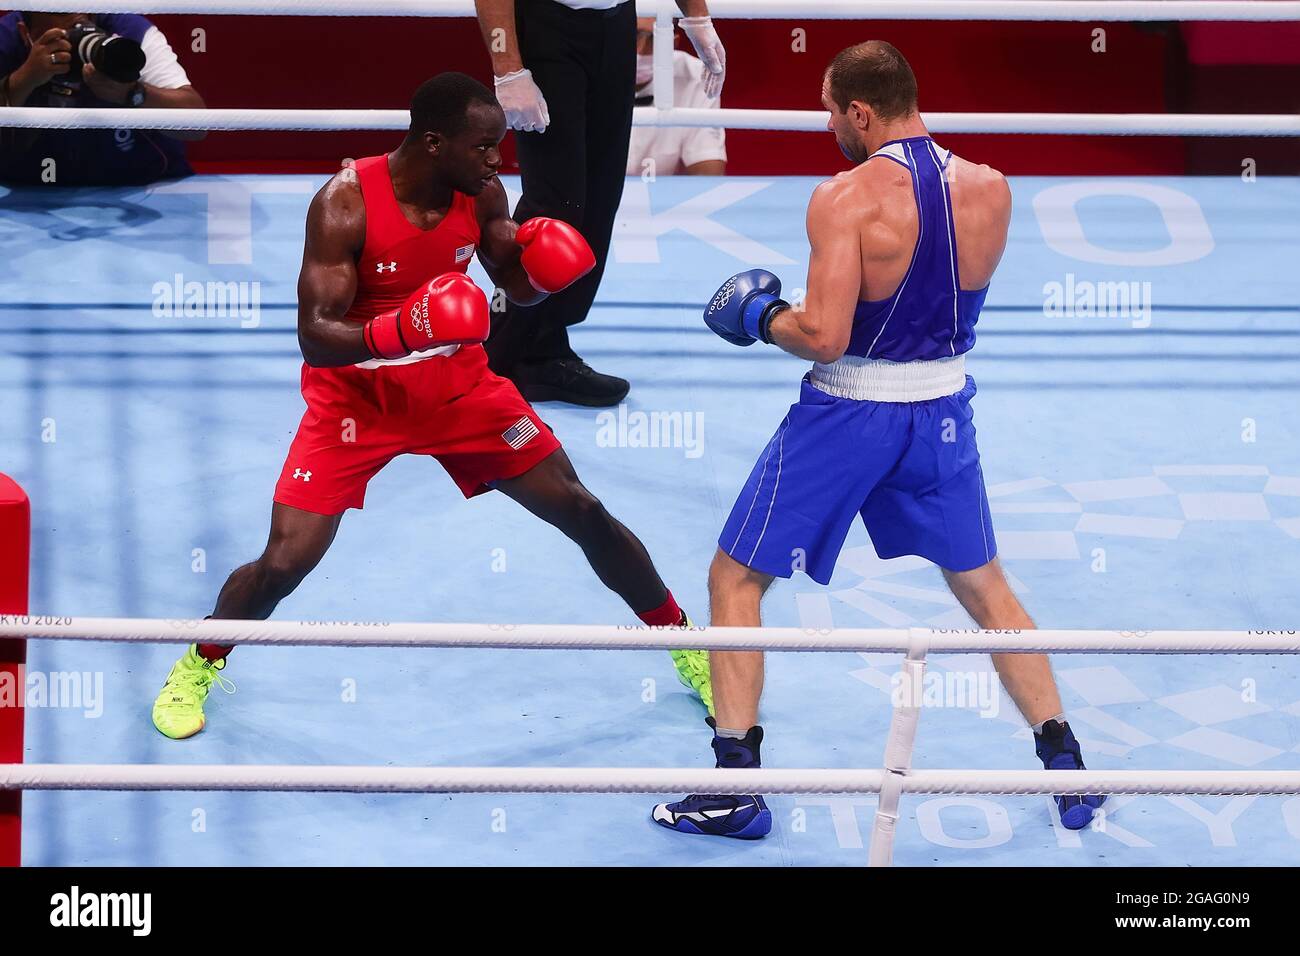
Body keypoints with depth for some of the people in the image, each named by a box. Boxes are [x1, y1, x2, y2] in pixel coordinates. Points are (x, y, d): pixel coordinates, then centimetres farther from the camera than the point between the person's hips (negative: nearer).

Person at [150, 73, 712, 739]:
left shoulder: (482, 196, -10)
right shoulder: (346, 204, -26)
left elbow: (518, 286, 7)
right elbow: (314, 337, -28)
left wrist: (540, 260, -18)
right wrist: (394, 333, -46)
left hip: (455, 380, 4)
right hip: (356, 392, -4)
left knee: (582, 511, 1)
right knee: (286, 560, -13)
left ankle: (681, 640, 21)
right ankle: (197, 669, 16)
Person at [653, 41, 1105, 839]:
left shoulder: (847, 198, -20)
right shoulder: (990, 191, -5)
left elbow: (824, 335, -24)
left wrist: (759, 316, -5)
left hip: (847, 414, -5)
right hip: (943, 410, 5)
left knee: (735, 581, 10)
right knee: (984, 586, 23)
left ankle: (736, 789, 8)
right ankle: (1067, 768, 22)